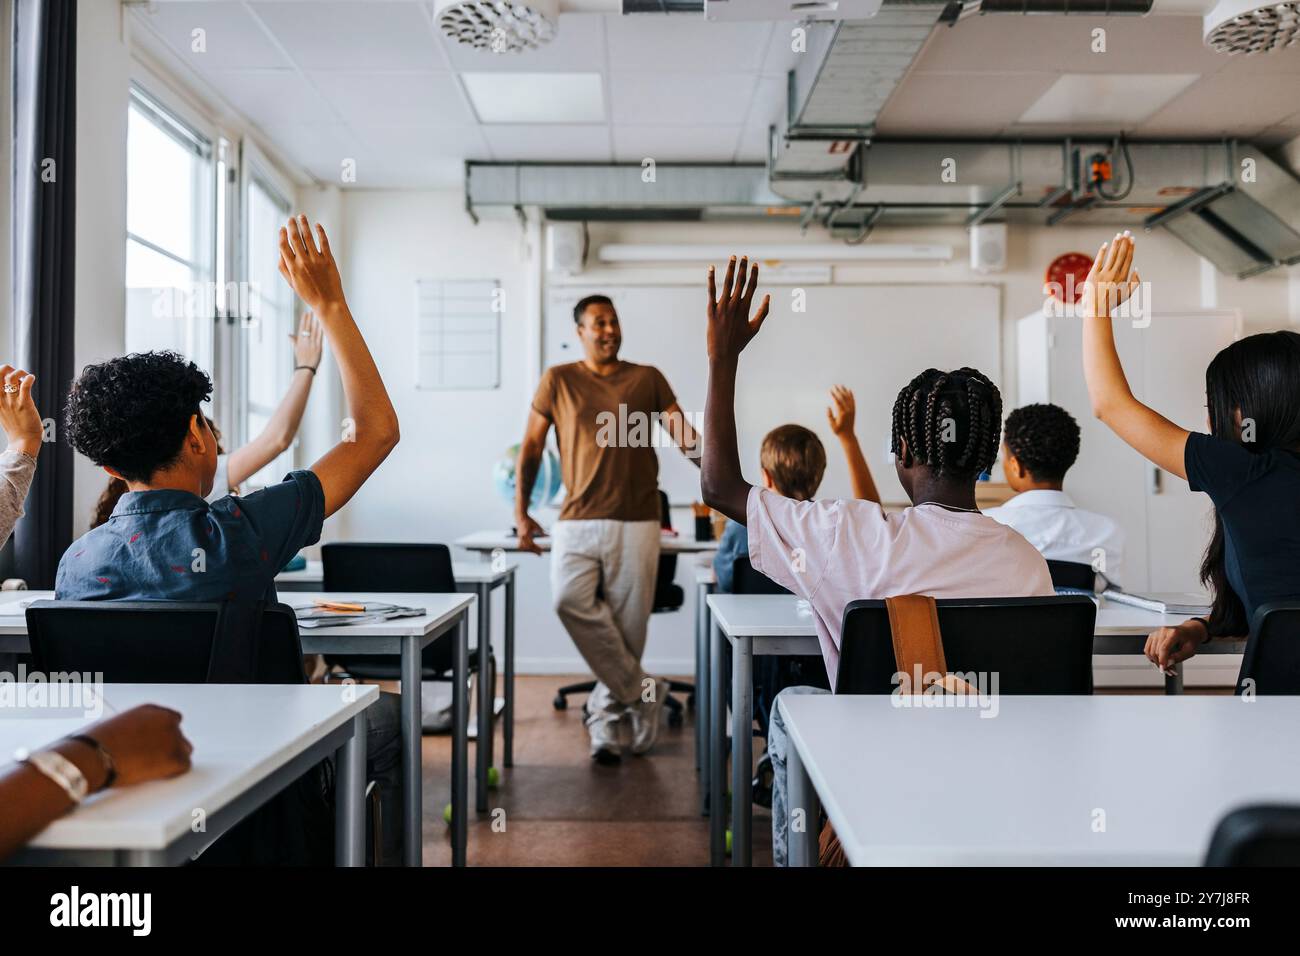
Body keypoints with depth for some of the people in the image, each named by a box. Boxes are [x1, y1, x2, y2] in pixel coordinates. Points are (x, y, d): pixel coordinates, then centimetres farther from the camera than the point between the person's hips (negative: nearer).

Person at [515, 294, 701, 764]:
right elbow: (531, 447, 10)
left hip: (636, 522, 1)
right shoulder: (558, 380, 9)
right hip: (577, 521, 0)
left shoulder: (648, 378, 10)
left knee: (628, 626, 1)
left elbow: (685, 436, 2)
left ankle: (606, 717, 21)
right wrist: (521, 511, 3)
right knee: (570, 601, -24)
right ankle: (641, 691, -10)